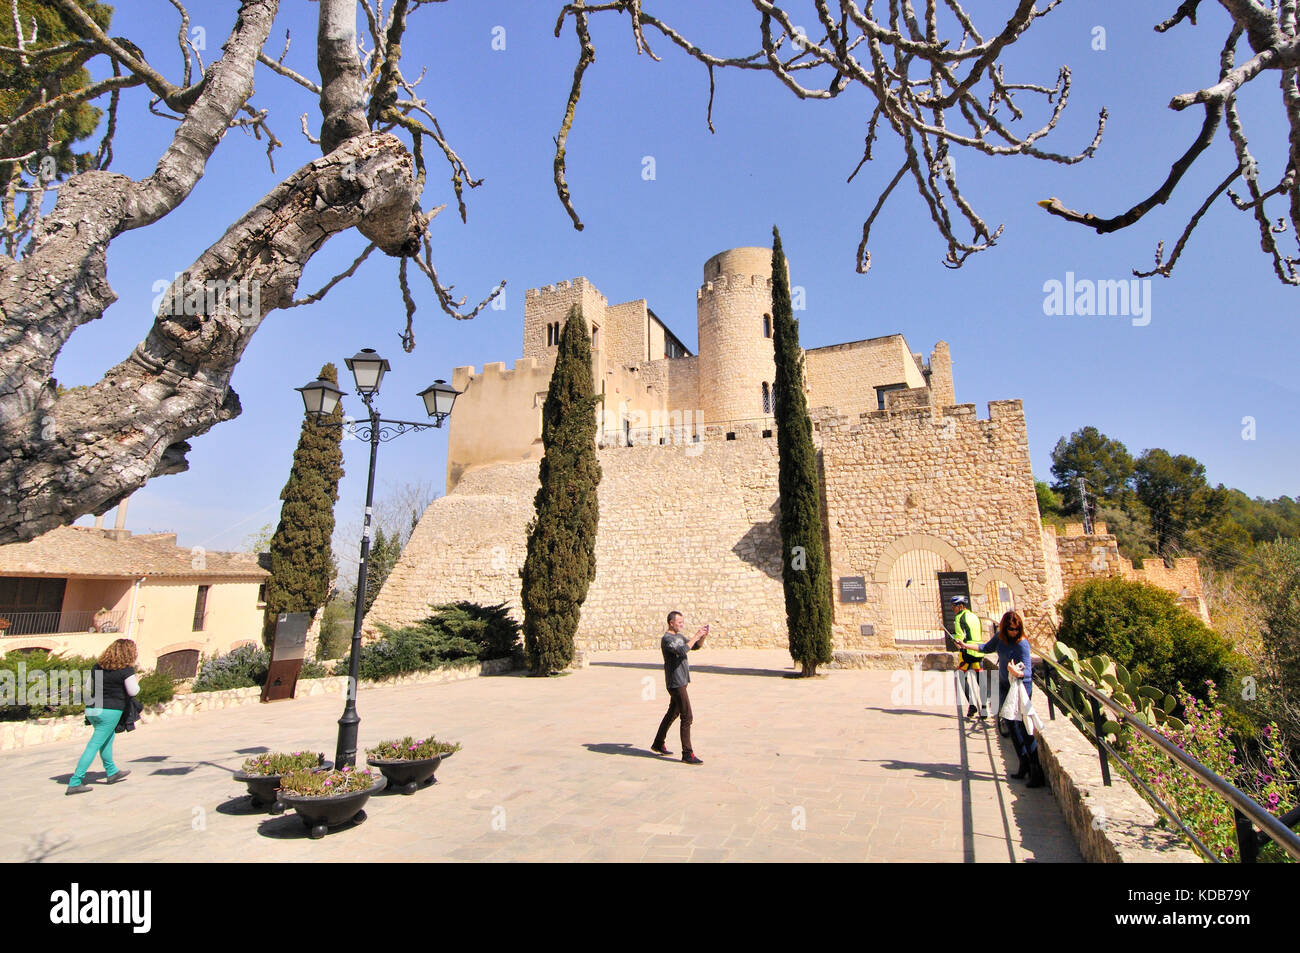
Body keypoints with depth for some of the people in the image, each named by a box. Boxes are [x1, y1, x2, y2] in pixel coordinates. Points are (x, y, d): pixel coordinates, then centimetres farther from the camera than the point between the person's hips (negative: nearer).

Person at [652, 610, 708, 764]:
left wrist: (703, 636, 1)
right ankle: (687, 754, -3)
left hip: (681, 682, 10)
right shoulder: (666, 639, -15)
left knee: (673, 714, 19)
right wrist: (696, 636, -24)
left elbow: (696, 646, 19)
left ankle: (658, 745, 32)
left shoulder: (679, 636, 14)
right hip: (675, 684, -10)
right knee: (687, 717, -9)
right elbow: (682, 651, -30)